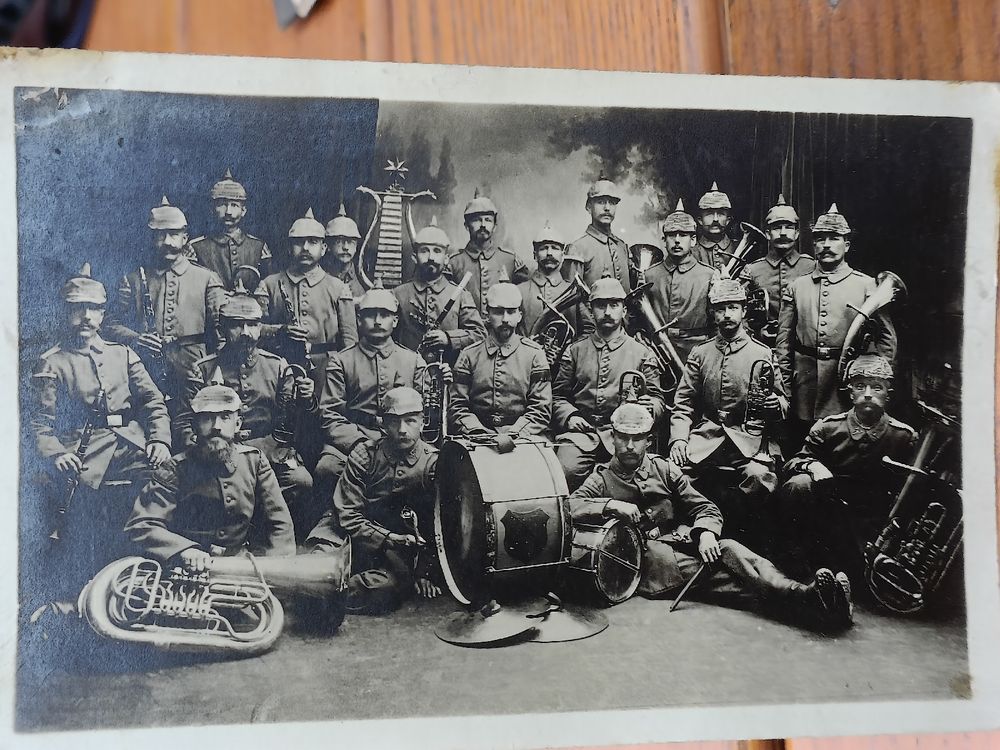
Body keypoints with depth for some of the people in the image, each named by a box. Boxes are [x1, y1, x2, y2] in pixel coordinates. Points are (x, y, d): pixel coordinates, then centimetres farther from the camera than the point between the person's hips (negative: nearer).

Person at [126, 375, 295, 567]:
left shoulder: (254, 460, 4)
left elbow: (279, 523, 5)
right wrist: (184, 550, -30)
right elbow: (139, 526, -13)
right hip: (190, 572, -1)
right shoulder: (174, 470, -5)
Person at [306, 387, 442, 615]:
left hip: (400, 545, 0)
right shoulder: (364, 455, -1)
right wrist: (391, 540, -18)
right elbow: (349, 515, -6)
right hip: (355, 534, 0)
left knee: (392, 584, -33)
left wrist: (426, 571, -6)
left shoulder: (434, 463, -2)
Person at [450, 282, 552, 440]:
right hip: (478, 441, 1)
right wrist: (478, 433, -11)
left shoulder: (534, 354, 8)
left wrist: (513, 435, -12)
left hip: (521, 438, -1)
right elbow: (458, 406, 7)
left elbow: (541, 410, 2)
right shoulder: (469, 355, 11)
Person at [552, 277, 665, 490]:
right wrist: (570, 416, -1)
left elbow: (657, 399, 15)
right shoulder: (575, 351, 19)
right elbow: (558, 396, 19)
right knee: (568, 470, -29)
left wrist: (649, 406, -9)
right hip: (581, 430, 1)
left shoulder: (642, 353, 15)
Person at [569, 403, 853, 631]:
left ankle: (805, 595, -51)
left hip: (684, 544, 4)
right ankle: (806, 599, -53)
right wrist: (611, 505, -19)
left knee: (729, 549, -29)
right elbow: (570, 506, -6)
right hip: (648, 559, -4)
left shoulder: (663, 469, 19)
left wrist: (706, 533, -8)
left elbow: (705, 508, 14)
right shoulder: (602, 478, 10)